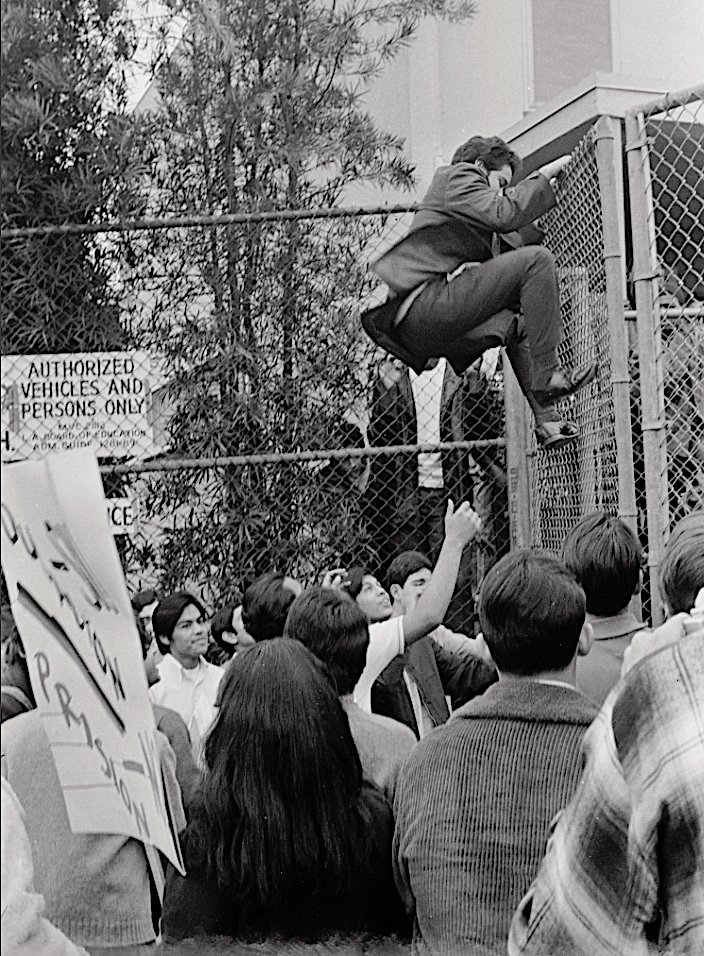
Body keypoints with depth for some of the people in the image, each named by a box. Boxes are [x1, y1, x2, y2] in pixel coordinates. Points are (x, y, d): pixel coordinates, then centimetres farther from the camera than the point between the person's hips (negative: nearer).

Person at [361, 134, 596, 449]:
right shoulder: (459, 175, 8)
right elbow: (503, 214, -12)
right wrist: (544, 175, -1)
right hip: (424, 303, -10)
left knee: (515, 323, 25)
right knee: (536, 259, -11)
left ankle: (544, 422, 11)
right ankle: (546, 377, -14)